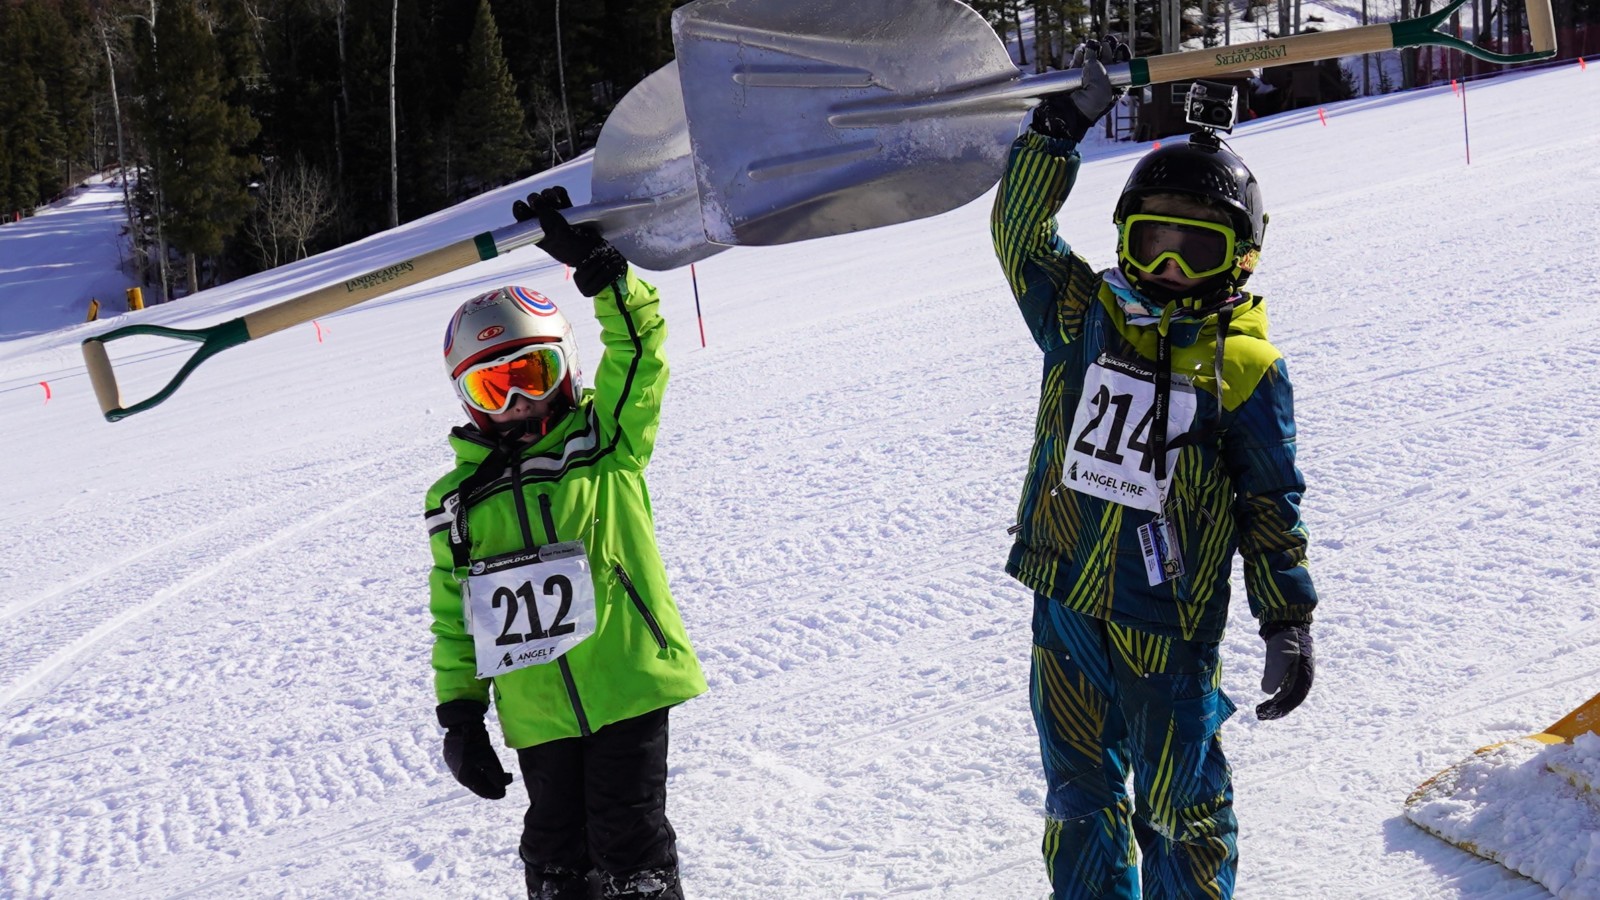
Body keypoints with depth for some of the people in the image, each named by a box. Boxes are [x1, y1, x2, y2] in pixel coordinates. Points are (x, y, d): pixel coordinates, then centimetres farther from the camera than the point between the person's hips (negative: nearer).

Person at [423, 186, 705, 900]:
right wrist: (459, 713, 8)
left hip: (628, 687, -3)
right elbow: (453, 618, 12)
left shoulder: (607, 447, 0)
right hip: (536, 714, 3)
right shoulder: (456, 503, 6)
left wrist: (595, 265, -18)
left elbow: (640, 343, -9)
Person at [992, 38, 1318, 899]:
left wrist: (1289, 622, -4)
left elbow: (1271, 506, -1)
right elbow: (1020, 228, -2)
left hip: (1168, 627, -3)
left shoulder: (1246, 368, -5)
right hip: (1064, 609, 4)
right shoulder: (1083, 318, 3)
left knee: (1179, 810, 7)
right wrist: (1065, 120, -10)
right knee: (1079, 800, 17)